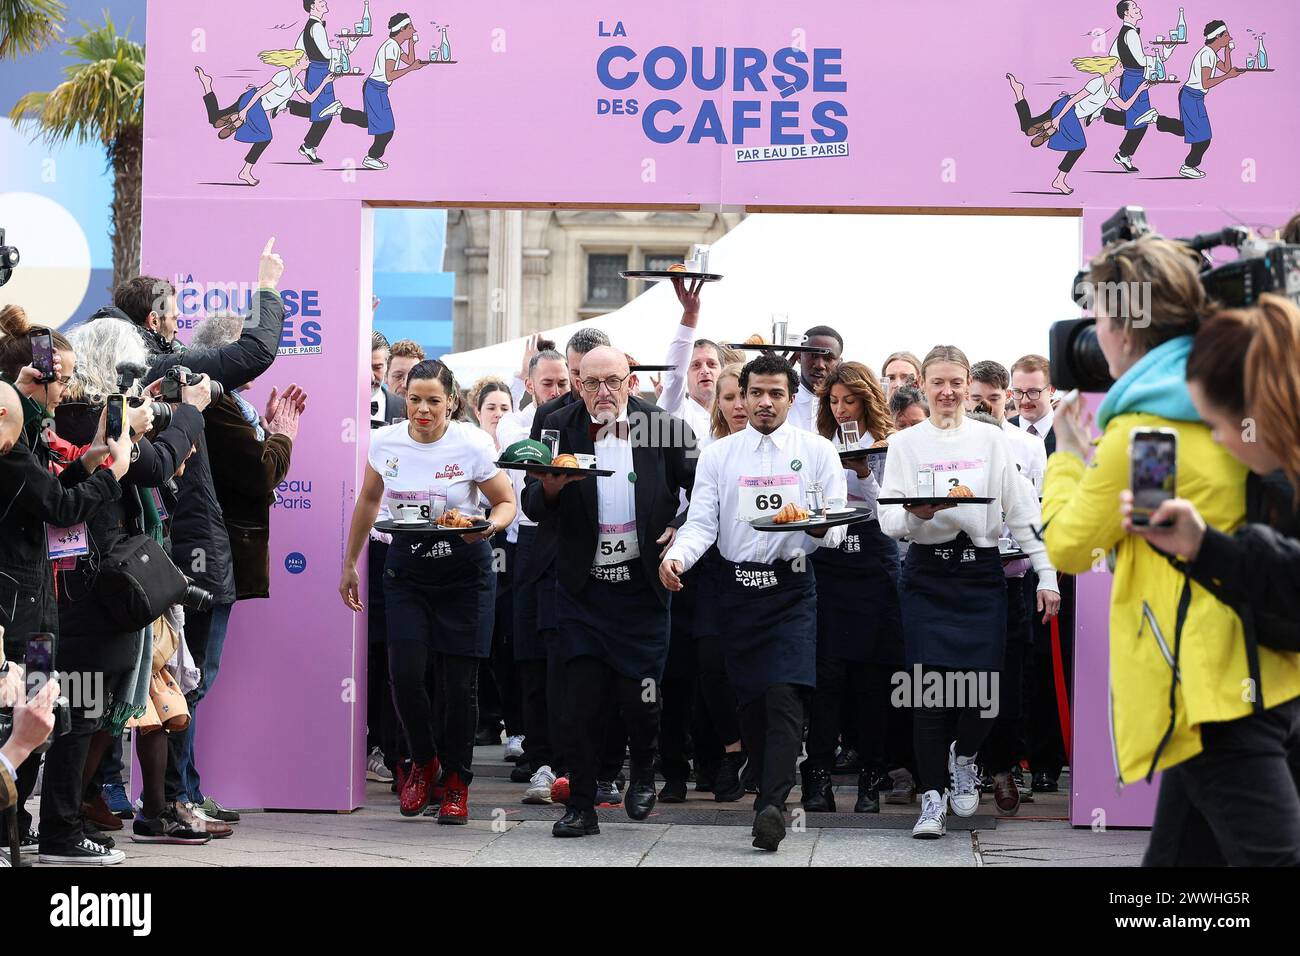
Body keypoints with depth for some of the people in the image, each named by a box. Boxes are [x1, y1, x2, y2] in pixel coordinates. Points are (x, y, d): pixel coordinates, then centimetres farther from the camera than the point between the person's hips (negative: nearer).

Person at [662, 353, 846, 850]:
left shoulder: (817, 451, 3)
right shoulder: (718, 455, 7)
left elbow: (838, 526, 1)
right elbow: (701, 523, 1)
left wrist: (820, 528, -23)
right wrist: (676, 557, -19)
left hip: (792, 587, -2)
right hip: (737, 586, 3)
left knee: (785, 696, -16)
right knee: (749, 699, 6)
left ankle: (771, 806, -23)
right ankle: (770, 788, 22)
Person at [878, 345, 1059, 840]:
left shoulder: (991, 439, 7)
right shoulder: (905, 443, 5)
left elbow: (1022, 511, 7)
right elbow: (887, 519, 0)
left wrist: (1047, 575, 2)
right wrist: (916, 514, -23)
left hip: (981, 573, 1)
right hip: (927, 574, -1)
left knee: (982, 688, -7)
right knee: (932, 687, -7)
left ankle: (964, 758, 25)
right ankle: (933, 797, 2)